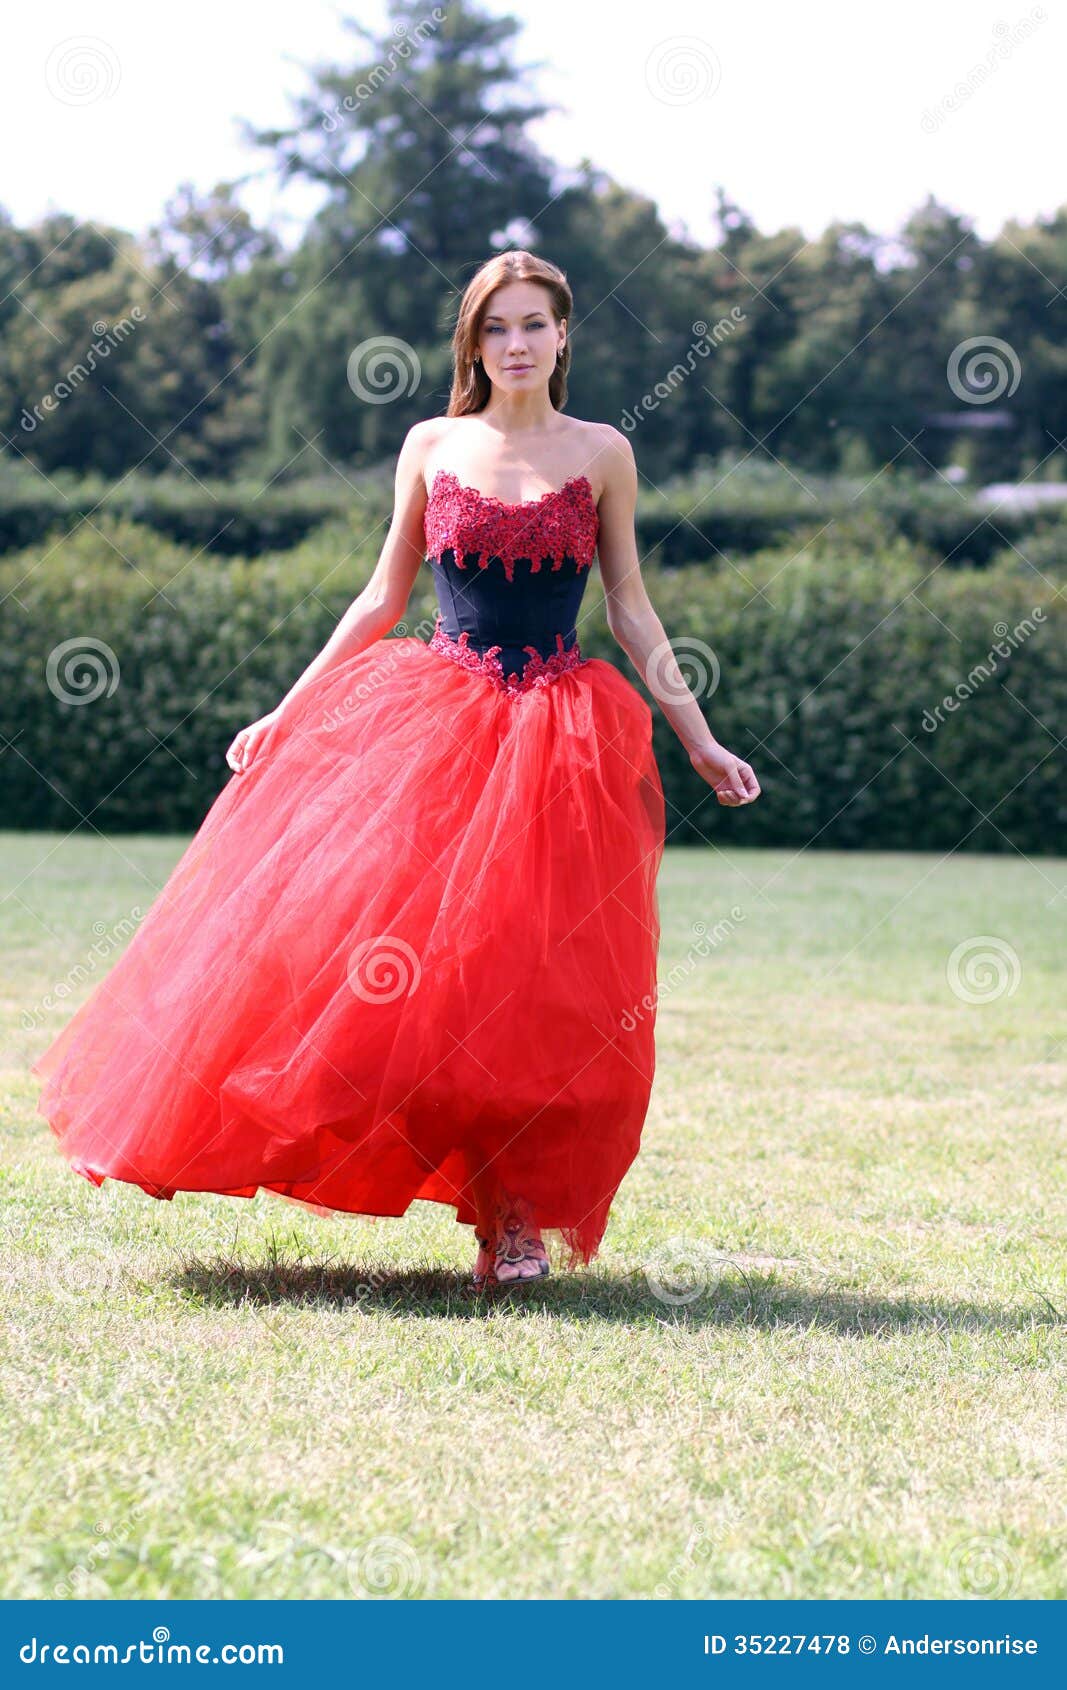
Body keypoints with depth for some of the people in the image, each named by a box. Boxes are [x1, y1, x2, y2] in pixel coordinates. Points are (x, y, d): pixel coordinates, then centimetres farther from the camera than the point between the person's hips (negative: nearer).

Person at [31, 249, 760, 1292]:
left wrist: (699, 743, 7)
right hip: (429, 724, 1)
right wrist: (285, 713, 10)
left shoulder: (600, 455, 5)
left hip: (559, 735, -1)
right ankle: (499, 1215, 3)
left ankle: (519, 1216, 3)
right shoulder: (432, 448, 7)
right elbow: (382, 599, 12)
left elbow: (630, 612, 9)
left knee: (542, 971, -7)